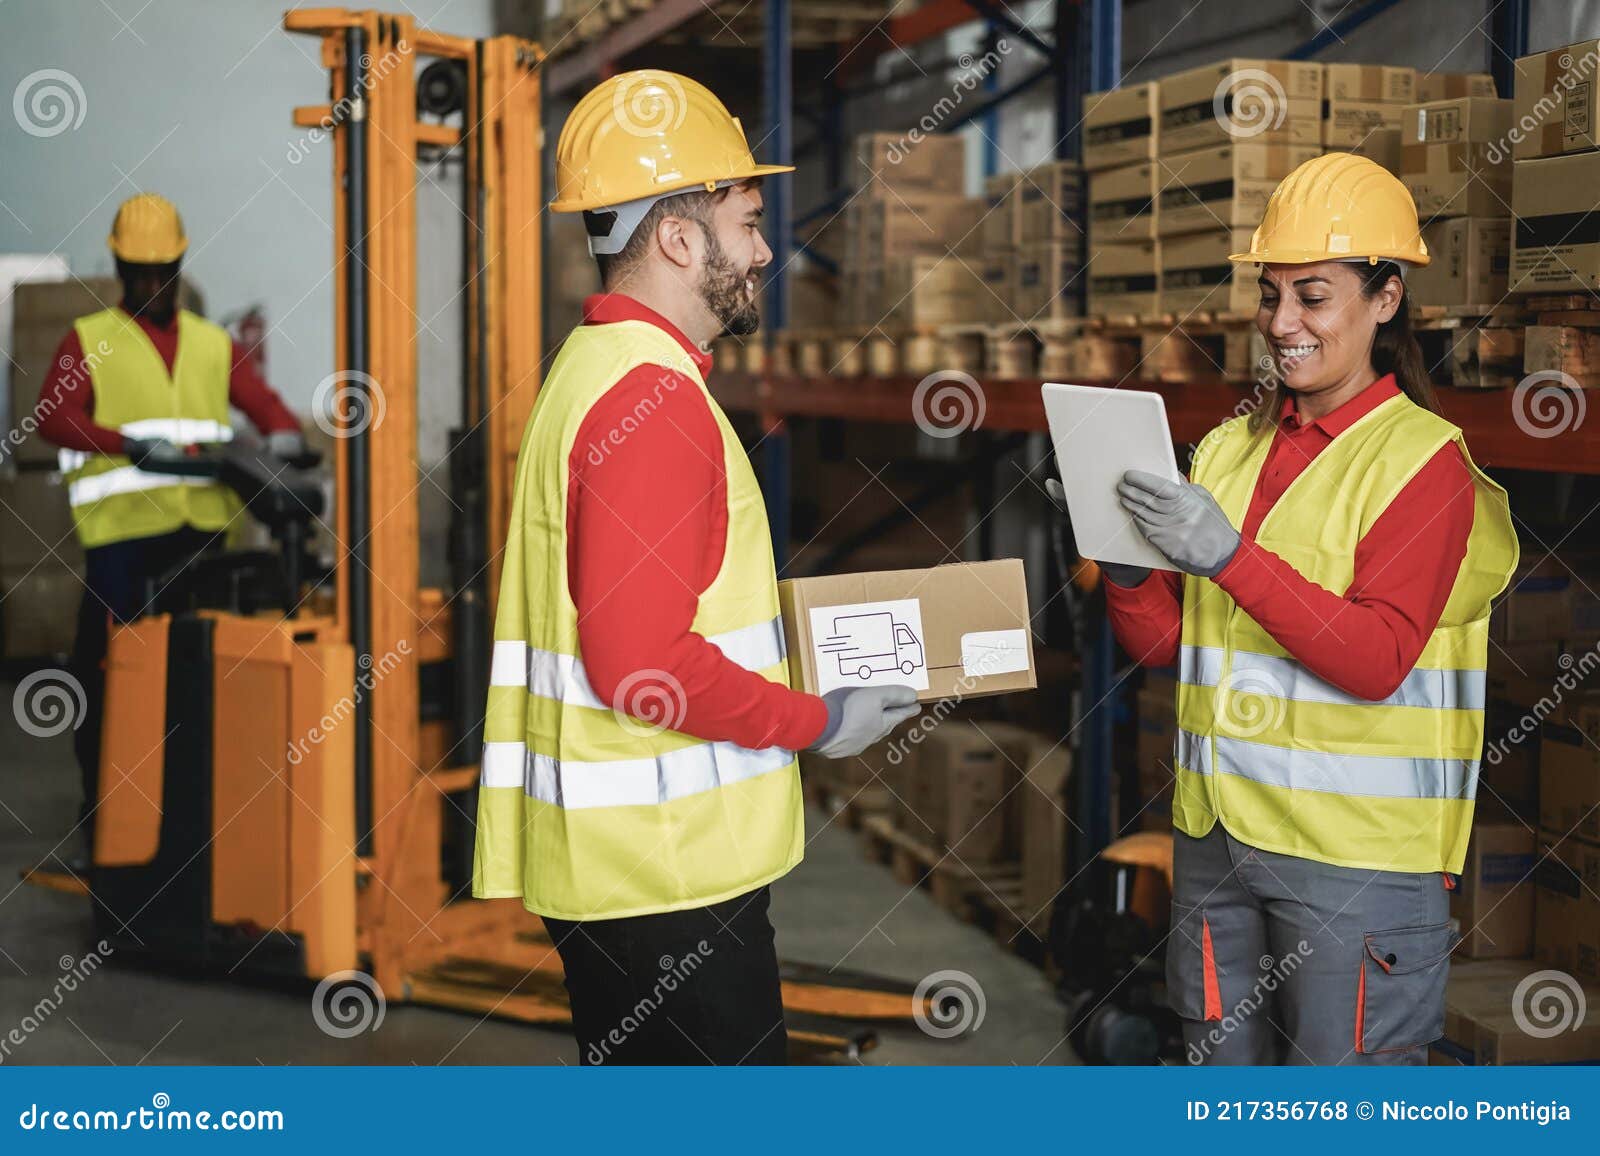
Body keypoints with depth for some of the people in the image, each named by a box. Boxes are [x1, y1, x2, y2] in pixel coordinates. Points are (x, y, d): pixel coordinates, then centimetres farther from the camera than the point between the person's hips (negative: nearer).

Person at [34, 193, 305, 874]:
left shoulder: (215, 345, 19)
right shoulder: (88, 341, 9)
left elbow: (267, 406, 12)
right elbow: (53, 418, -5)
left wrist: (282, 438, -12)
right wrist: (130, 444, -21)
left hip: (207, 529, 3)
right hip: (123, 531, -3)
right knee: (106, 677, -1)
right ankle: (97, 824, 9)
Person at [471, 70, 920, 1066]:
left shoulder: (595, 366, 14)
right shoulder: (653, 397, -18)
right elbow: (641, 663, -25)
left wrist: (800, 653, 14)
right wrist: (819, 723, -13)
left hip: (612, 859, 10)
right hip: (668, 869, -10)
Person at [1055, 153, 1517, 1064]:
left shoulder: (1424, 459, -8)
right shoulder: (1230, 448, 10)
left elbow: (1376, 658, -19)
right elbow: (1166, 643, 10)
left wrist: (1231, 557, -27)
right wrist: (1126, 562, -10)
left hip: (1356, 848, -6)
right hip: (1219, 827, 6)